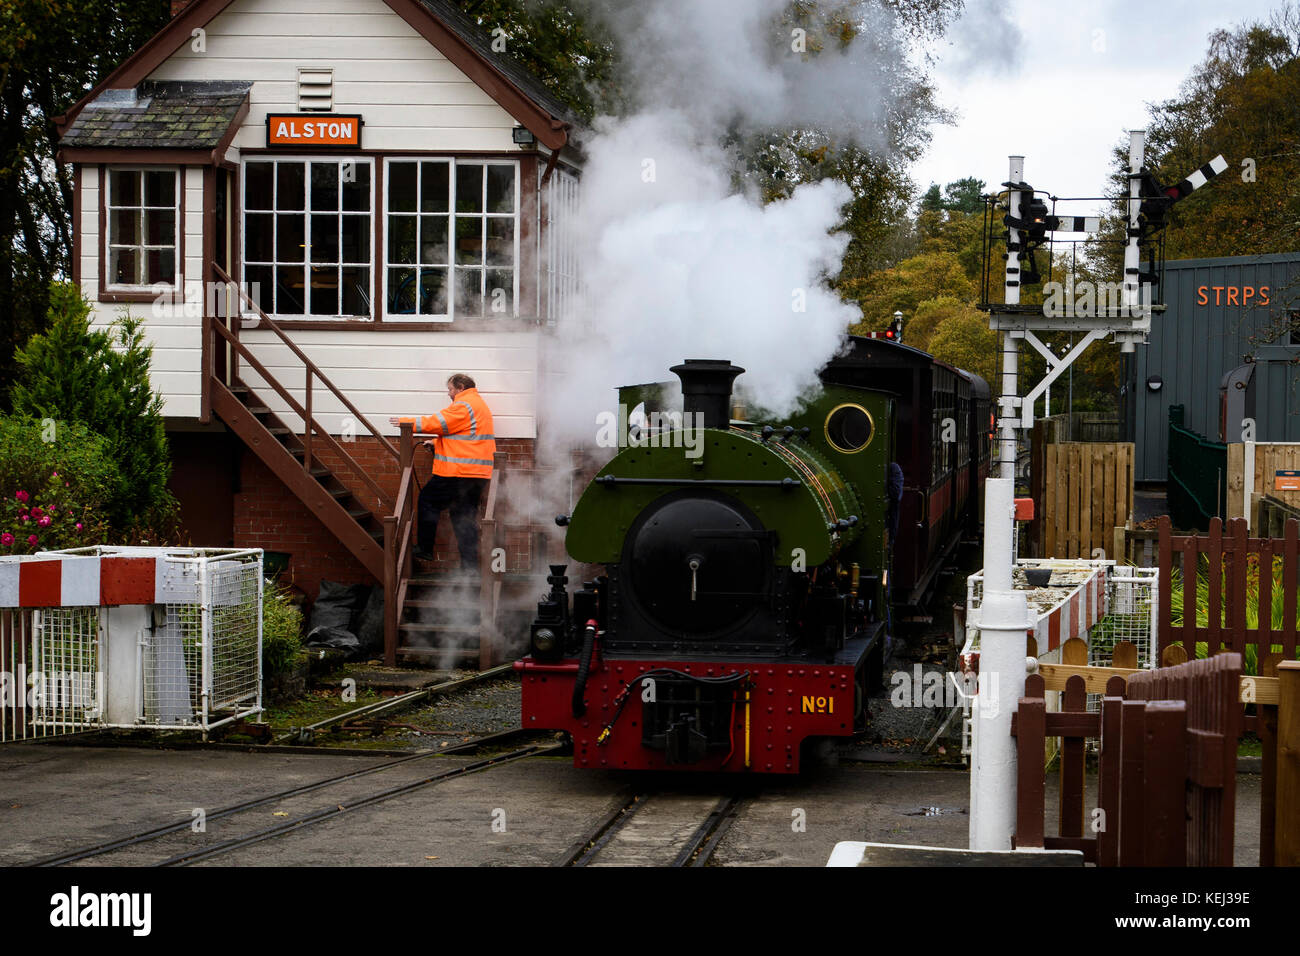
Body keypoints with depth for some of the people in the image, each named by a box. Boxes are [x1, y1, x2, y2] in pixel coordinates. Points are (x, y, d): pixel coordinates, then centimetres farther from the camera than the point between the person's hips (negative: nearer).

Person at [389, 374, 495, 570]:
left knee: (428, 501, 3)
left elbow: (439, 423, -13)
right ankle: (470, 566, 7)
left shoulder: (463, 405, -10)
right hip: (477, 473, 9)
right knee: (465, 517, 10)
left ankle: (424, 549, 3)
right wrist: (436, 443, 20)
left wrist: (407, 422, -5)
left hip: (458, 472, -9)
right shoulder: (478, 404, 23)